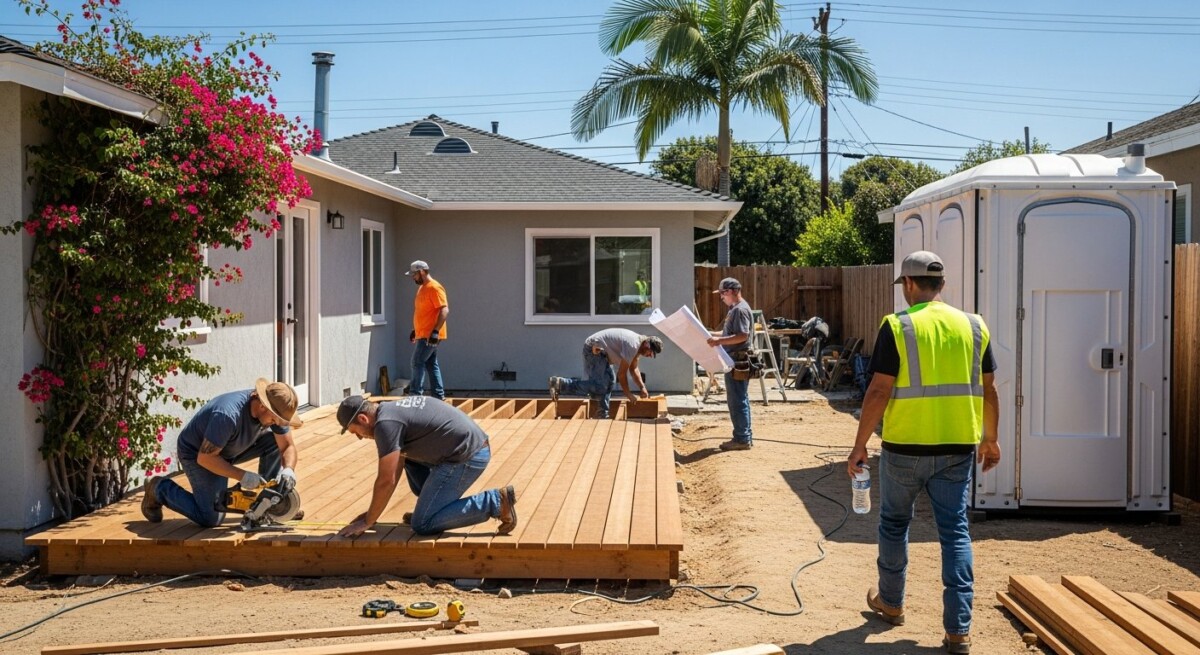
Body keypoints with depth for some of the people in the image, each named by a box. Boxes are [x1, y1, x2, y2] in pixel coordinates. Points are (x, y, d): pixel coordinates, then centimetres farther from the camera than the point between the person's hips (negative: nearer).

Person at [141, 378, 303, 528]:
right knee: (211, 519, -12)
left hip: (231, 450, 7)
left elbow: (288, 446, -10)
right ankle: (159, 489, 9)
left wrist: (288, 470, -30)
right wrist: (242, 476, -34)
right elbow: (205, 457, -32)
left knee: (274, 441, -13)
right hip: (197, 453, -7)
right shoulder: (227, 415, -39)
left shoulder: (274, 410, -18)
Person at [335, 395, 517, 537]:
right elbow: (397, 467, 24)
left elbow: (386, 482, -13)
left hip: (466, 458, -10)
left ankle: (495, 502, -6)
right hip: (474, 446, 10)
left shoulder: (386, 424, -13)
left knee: (422, 525, -5)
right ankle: (432, 506, 21)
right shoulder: (394, 409, 18)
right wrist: (372, 512, 25)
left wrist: (367, 522, -1)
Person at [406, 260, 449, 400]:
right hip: (423, 334, 10)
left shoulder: (434, 287, -14)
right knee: (431, 364, 10)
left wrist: (435, 331, -27)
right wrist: (415, 330, 23)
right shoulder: (422, 288, 16)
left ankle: (416, 394, -7)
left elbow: (444, 310, -22)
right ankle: (439, 395, 13)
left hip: (429, 335, -10)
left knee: (418, 362, -10)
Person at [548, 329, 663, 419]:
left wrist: (642, 388, 15)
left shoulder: (638, 344, 12)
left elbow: (634, 369, 23)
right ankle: (561, 383, -21)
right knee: (599, 387, -16)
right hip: (595, 349, -11)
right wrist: (628, 394, -7)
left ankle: (603, 414, 15)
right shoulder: (632, 346, -19)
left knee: (609, 379, 15)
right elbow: (622, 373, -16)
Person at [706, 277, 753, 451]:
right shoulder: (735, 309, 17)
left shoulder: (740, 309, -16)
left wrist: (719, 341, -27)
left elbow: (742, 336, -25)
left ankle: (742, 439, -2)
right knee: (740, 400, 14)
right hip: (734, 360, 11)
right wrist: (713, 335, 15)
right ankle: (745, 437, 20)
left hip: (738, 361, -11)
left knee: (737, 401, -6)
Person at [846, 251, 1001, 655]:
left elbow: (879, 391, -12)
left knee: (894, 524, 18)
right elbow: (988, 390, 8)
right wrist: (990, 439, 21)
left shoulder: (897, 327, -9)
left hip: (906, 447, -3)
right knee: (955, 532, 6)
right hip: (958, 448, 3)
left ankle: (890, 603, 34)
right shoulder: (973, 327, 3)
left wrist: (859, 445, -4)